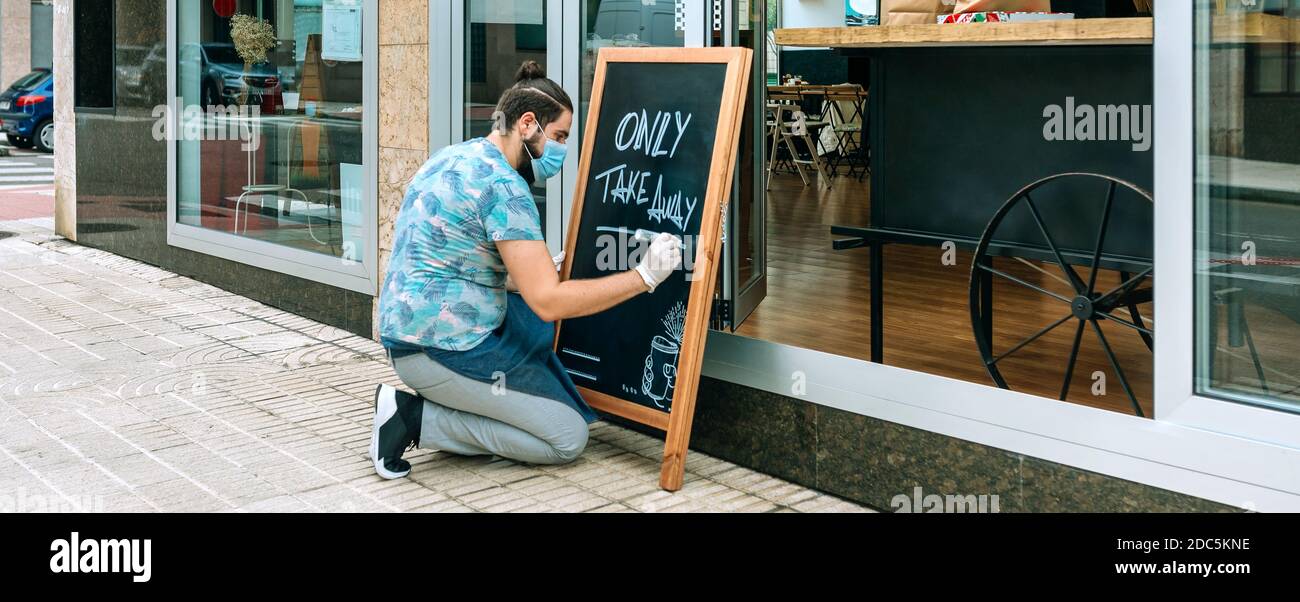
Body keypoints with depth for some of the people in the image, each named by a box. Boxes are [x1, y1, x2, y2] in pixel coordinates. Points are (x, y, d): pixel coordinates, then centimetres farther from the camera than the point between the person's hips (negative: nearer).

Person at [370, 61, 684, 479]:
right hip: (444, 348, -10)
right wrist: (644, 276, -18)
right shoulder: (503, 185, -18)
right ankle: (417, 419, -6)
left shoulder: (453, 158, 11)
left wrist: (537, 271, 20)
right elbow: (548, 301, -23)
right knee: (568, 438, -2)